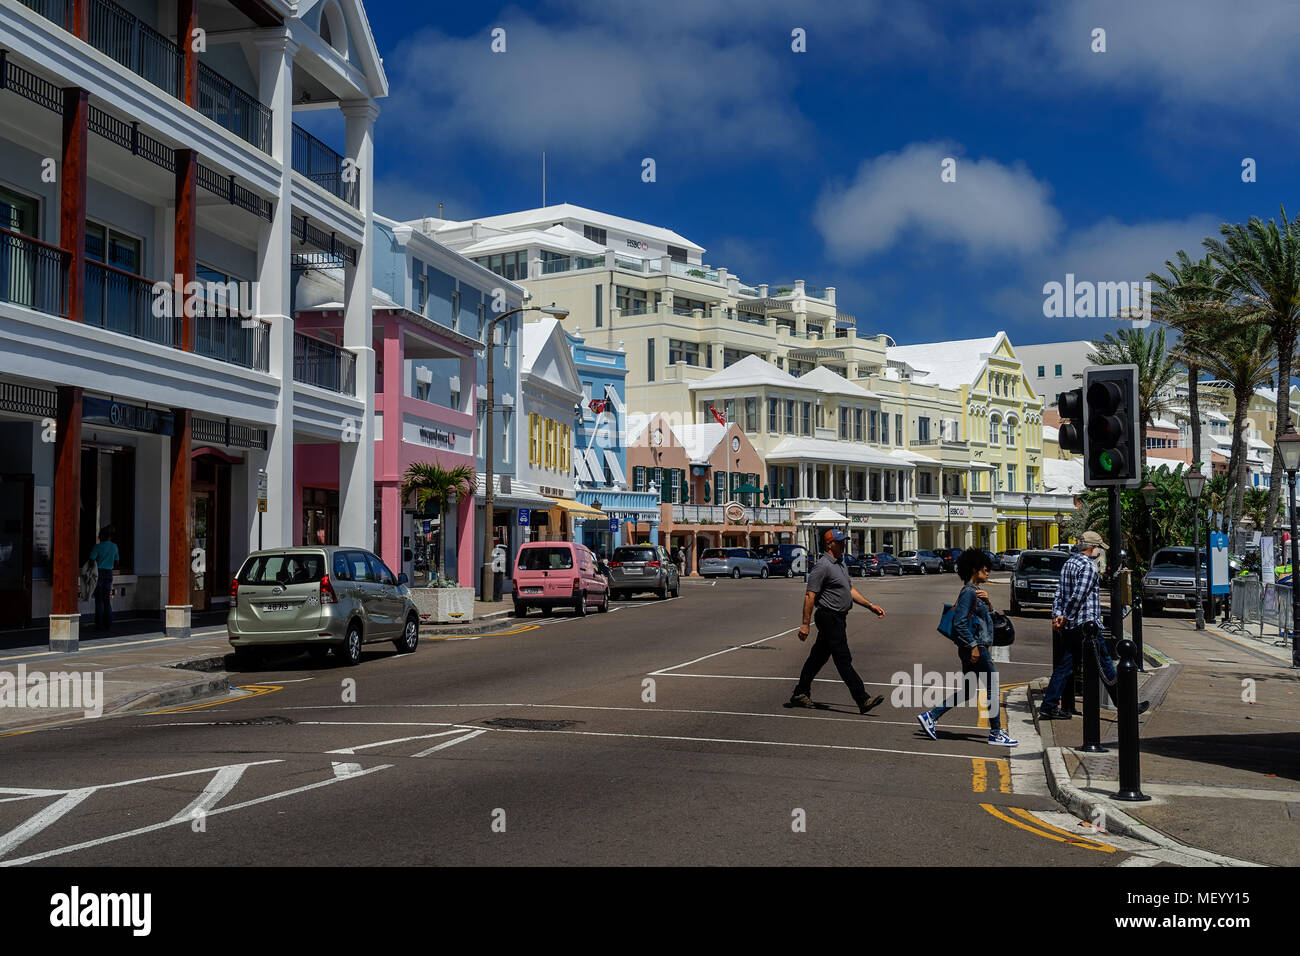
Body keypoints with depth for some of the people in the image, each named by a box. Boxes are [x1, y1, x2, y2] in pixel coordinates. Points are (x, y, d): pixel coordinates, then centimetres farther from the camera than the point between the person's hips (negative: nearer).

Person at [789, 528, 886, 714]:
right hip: (829, 618, -10)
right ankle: (863, 700, -11)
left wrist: (870, 606, 17)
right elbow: (810, 595, -18)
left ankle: (800, 694, 23)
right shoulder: (823, 566, -15)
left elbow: (850, 590, 25)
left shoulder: (842, 563, 16)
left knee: (818, 657, 14)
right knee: (844, 660, -9)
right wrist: (805, 624, -21)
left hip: (838, 618, 10)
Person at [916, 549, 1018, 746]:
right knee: (992, 688, -3)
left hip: (980, 647, 10)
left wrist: (987, 601, 3)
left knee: (967, 691, 13)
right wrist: (973, 646, -20)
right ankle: (996, 733, 6)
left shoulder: (976, 591, 16)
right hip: (975, 648, -10)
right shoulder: (968, 592, -14)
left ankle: (929, 716, 15)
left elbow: (989, 617, 21)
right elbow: (960, 622, -21)